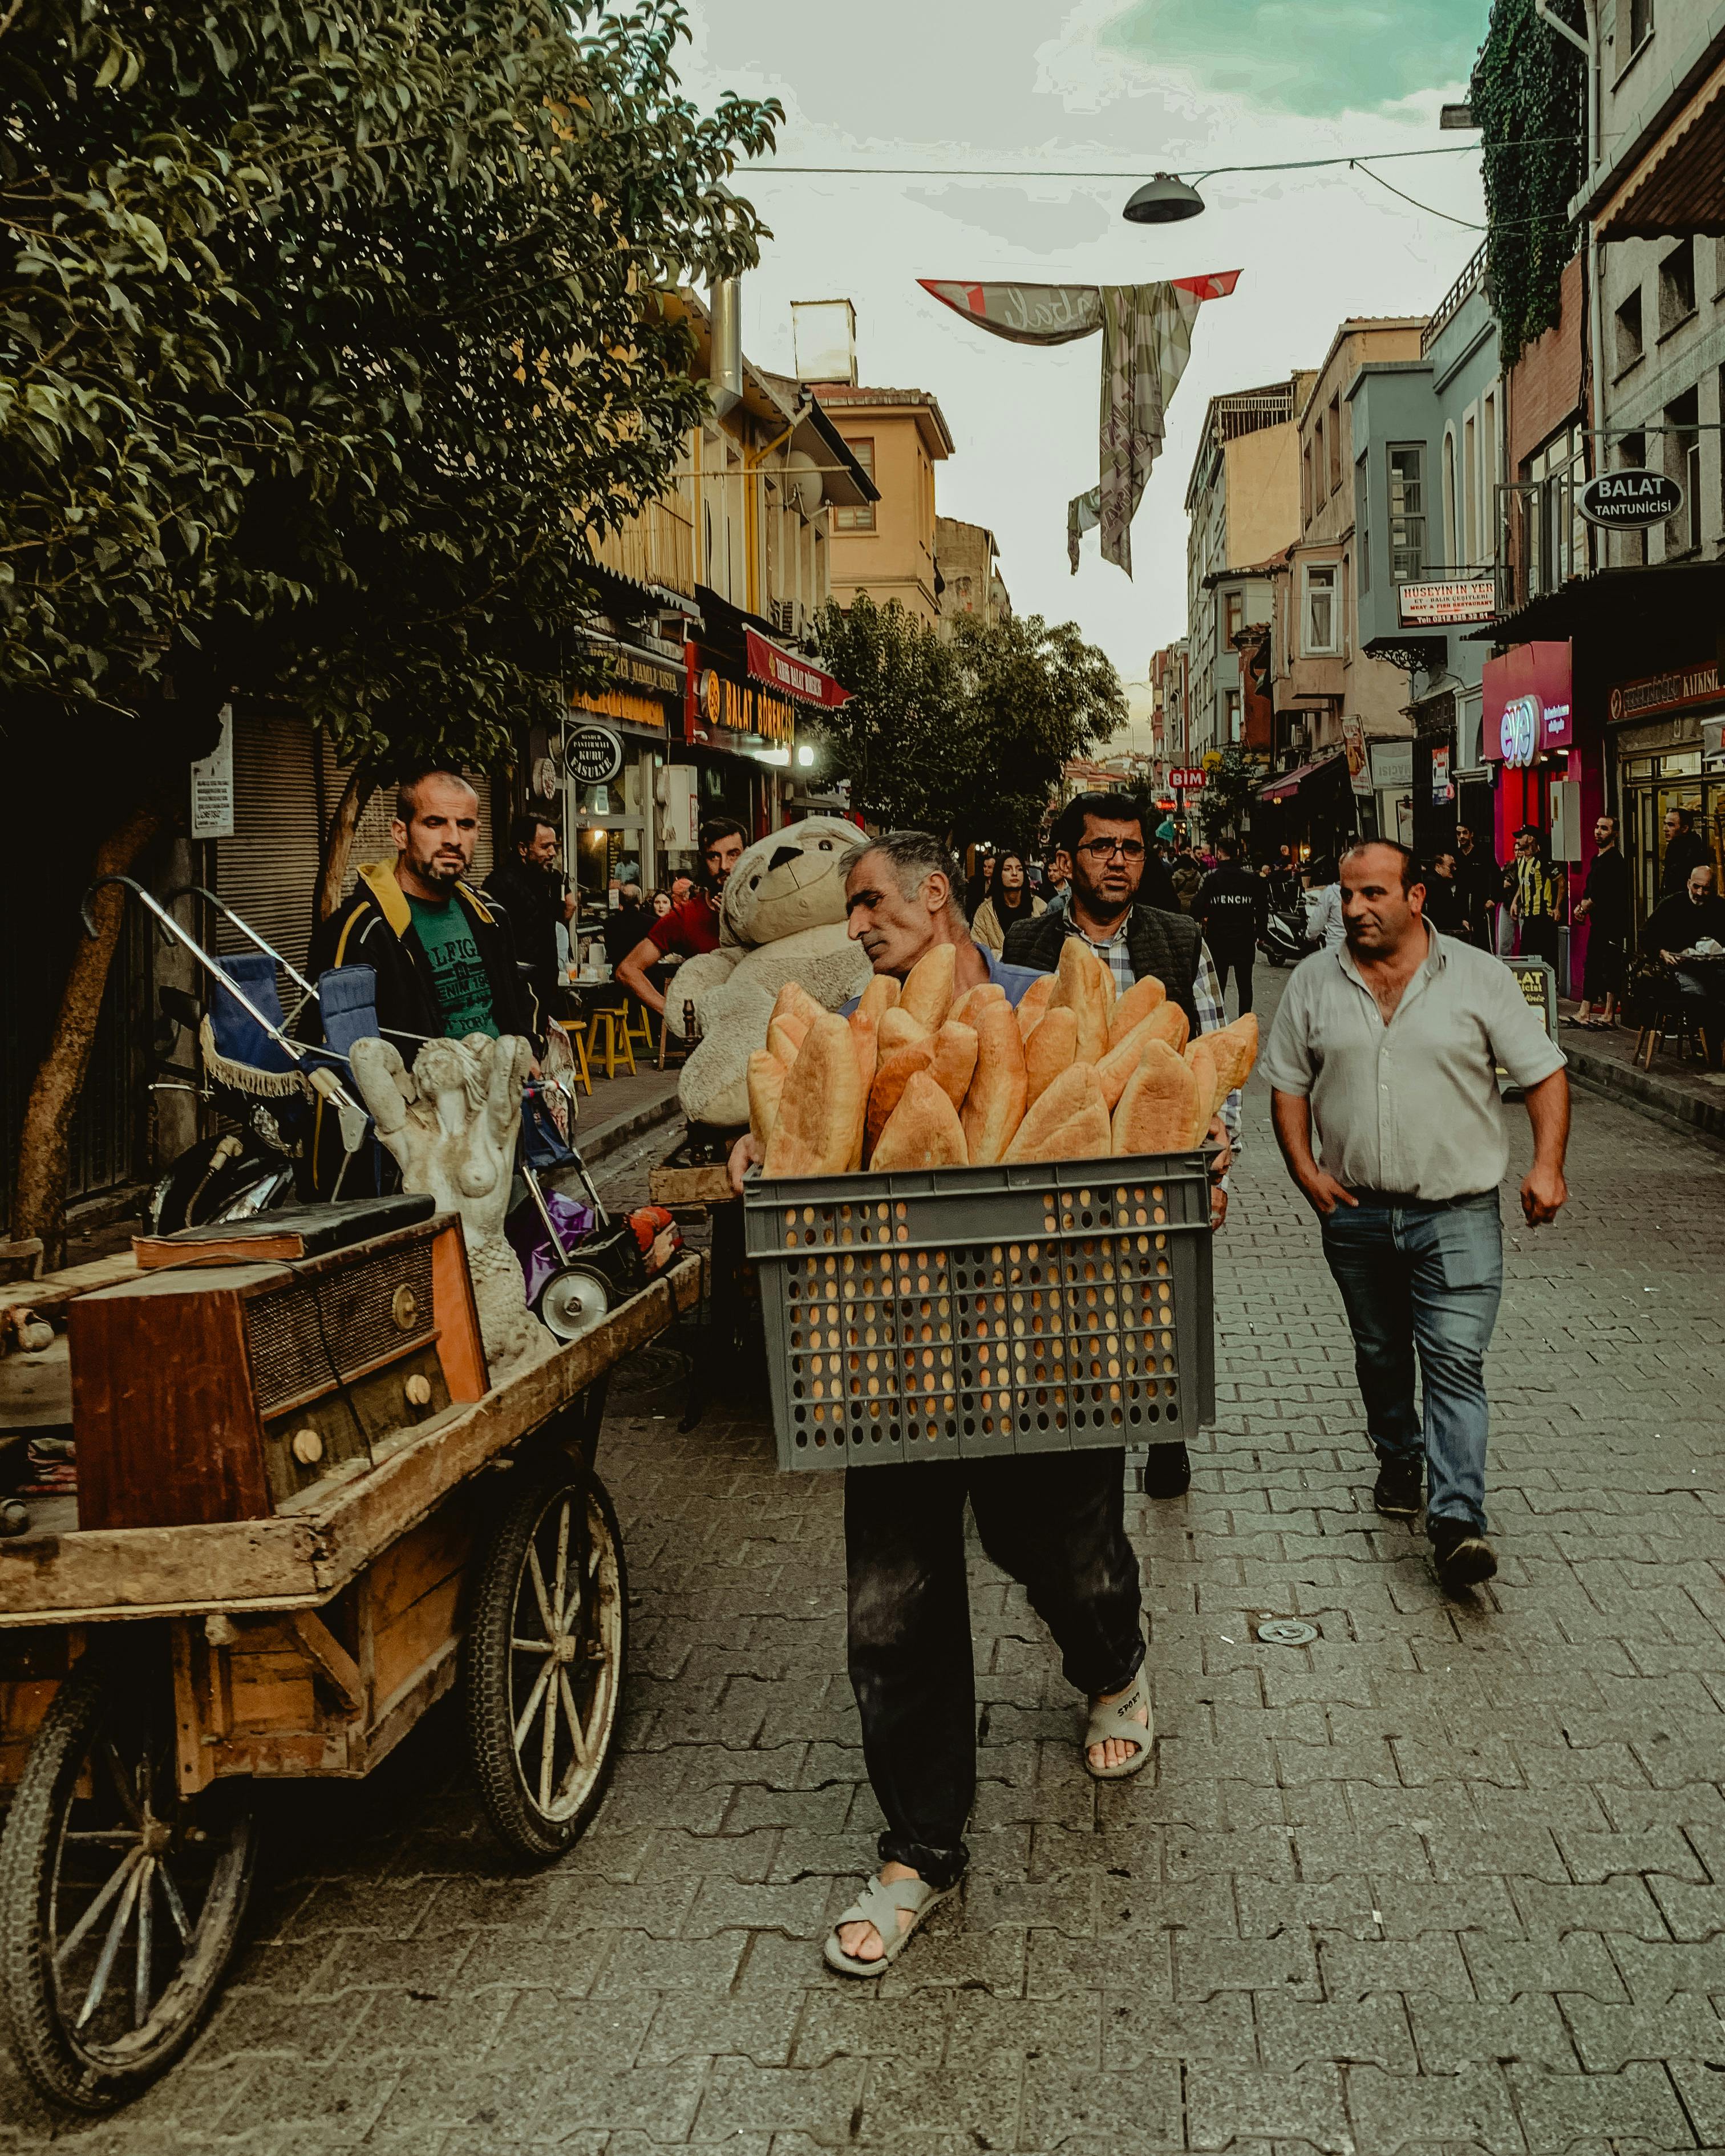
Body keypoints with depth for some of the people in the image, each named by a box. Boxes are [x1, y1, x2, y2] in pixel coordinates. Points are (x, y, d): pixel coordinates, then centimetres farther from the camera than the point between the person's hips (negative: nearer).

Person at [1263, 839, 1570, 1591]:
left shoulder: (1479, 977, -3)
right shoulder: (1314, 981, 3)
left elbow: (1544, 1072, 0)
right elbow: (1288, 1084, 9)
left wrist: (1547, 1164, -12)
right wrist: (1303, 1169, -4)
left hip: (1458, 1212, -3)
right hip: (1356, 1212, 3)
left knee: (1455, 1361, -11)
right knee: (1380, 1354, 17)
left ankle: (1457, 1521, -12)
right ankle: (1399, 1460, 40)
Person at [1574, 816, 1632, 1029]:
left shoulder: (1615, 860, -13)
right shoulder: (1597, 859, 17)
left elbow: (1608, 894, -21)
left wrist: (1587, 905, -7)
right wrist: (1582, 906, 5)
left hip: (1613, 923, -10)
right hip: (1598, 923, 10)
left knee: (1611, 969, -5)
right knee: (1591, 969, 9)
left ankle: (1609, 1016, -1)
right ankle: (1584, 1015, 12)